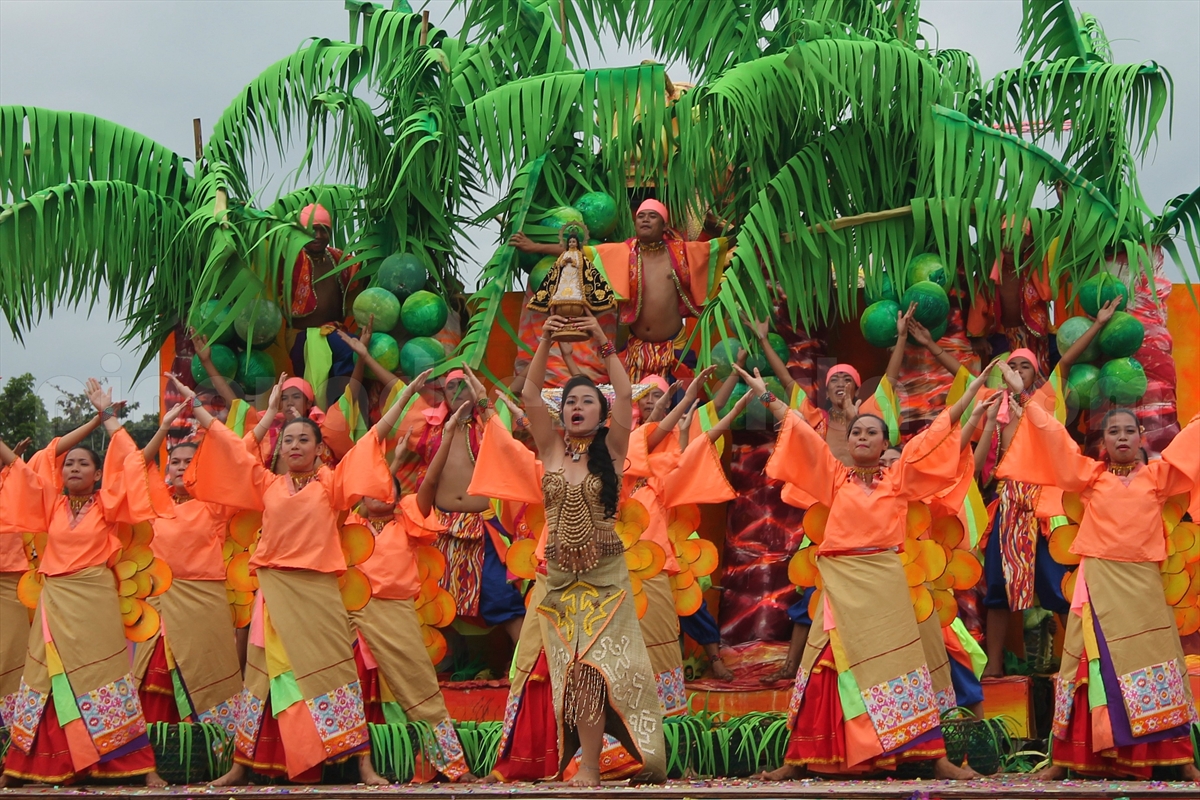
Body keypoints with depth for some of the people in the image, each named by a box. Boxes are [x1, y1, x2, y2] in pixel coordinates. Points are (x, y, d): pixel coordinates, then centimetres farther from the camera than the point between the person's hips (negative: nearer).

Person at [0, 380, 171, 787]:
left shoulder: (105, 504, 2)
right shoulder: (52, 502, 10)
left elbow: (129, 464, -6)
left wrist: (108, 416, -4)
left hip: (95, 599, -3)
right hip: (54, 599, 3)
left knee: (104, 675, -5)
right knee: (46, 678, 6)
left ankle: (141, 765, -5)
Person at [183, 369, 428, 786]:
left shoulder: (331, 482, 3)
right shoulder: (268, 485, 9)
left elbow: (371, 439, 1)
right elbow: (228, 443, 15)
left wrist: (406, 394, -1)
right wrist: (193, 405, 20)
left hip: (318, 591, -2)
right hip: (274, 590, 2)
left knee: (334, 670, -3)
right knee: (265, 673, 7)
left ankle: (364, 765, -2)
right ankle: (241, 766, 14)